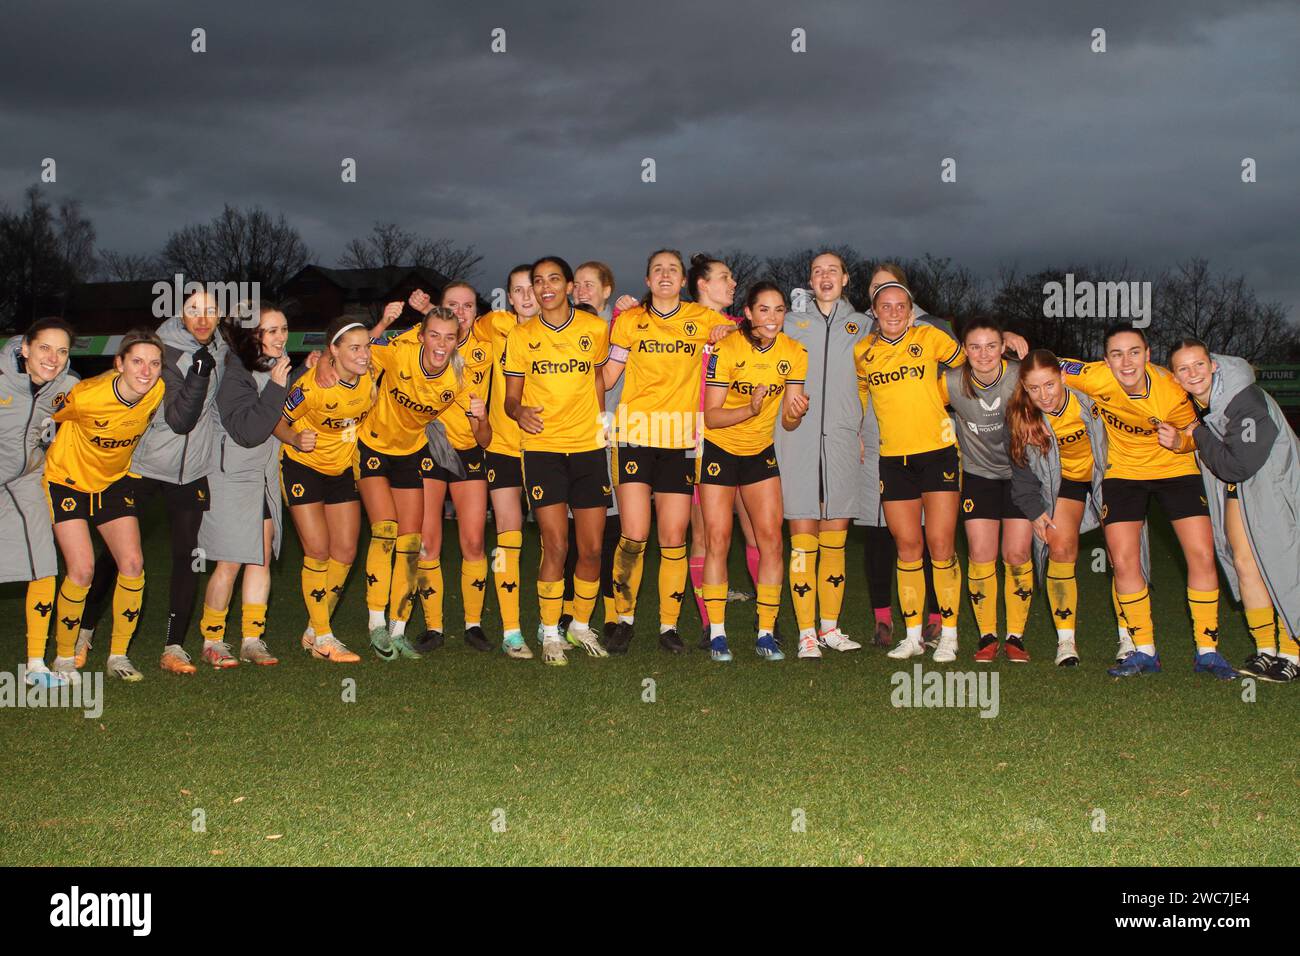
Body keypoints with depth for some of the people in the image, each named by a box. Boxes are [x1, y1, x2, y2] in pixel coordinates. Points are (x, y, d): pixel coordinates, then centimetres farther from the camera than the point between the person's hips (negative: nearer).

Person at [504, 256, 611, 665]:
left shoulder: (595, 328, 4)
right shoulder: (521, 335, 2)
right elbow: (511, 397, 5)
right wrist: (519, 411, -17)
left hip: (588, 447, 2)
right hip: (542, 447, -1)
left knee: (591, 548, 3)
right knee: (555, 547, -7)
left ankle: (581, 625, 23)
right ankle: (550, 634, 8)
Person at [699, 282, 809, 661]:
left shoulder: (794, 353, -8)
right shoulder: (727, 350, -19)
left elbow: (788, 421, -4)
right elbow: (711, 416, -19)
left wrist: (797, 412, -27)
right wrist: (750, 409, -35)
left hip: (761, 452, 3)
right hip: (719, 450, -3)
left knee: (771, 539, -4)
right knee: (718, 540, -4)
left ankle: (766, 633, 4)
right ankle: (717, 633, 5)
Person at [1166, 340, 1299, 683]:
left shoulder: (1247, 401, -30)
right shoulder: (1187, 400, -8)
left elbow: (1237, 465, -30)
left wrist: (1198, 434, -23)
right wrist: (1176, 442, -9)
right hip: (1235, 487, 7)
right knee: (1244, 563, 2)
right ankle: (1266, 650, 10)